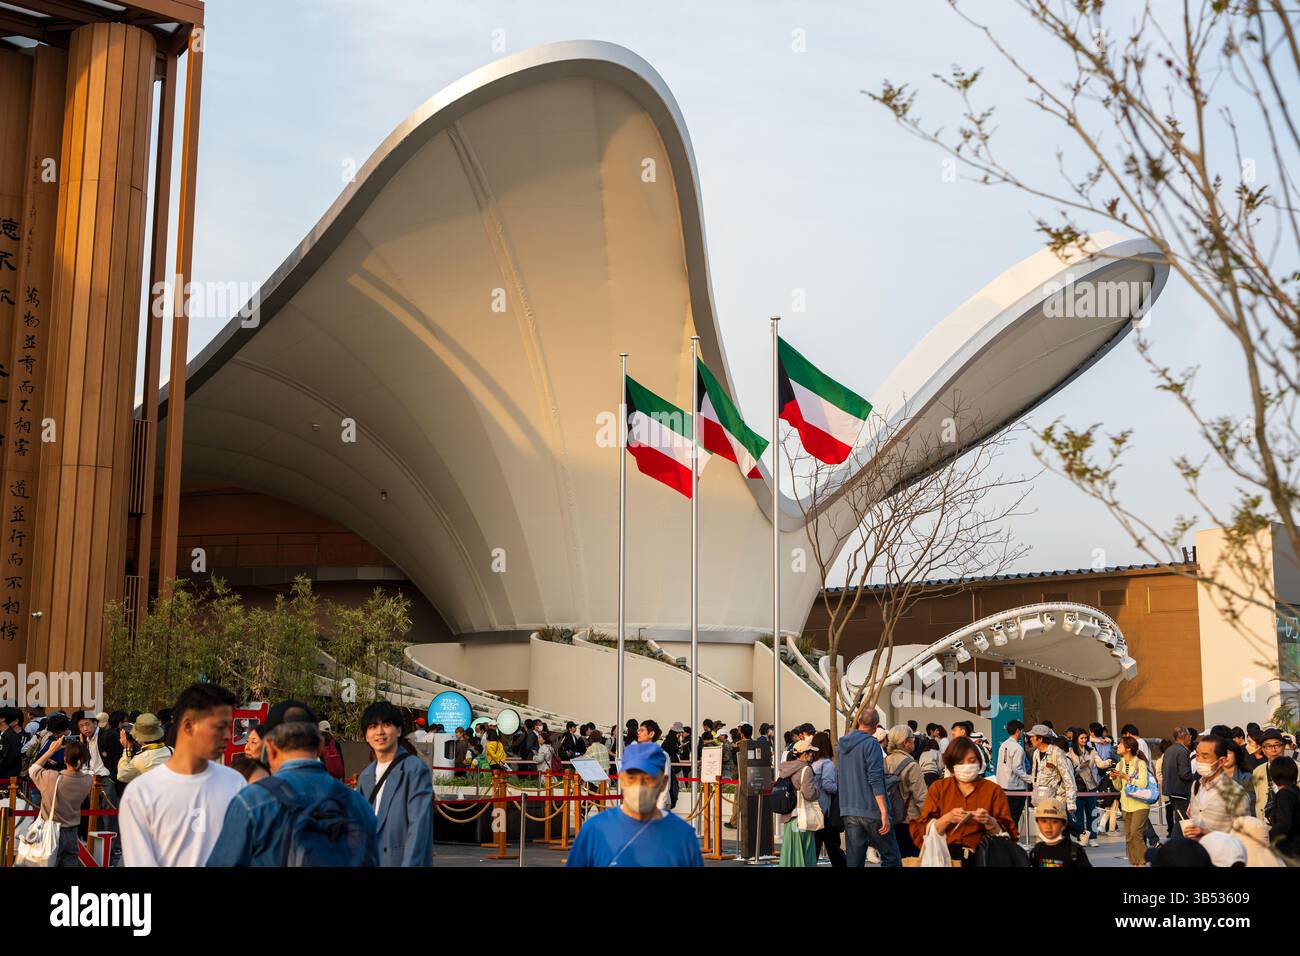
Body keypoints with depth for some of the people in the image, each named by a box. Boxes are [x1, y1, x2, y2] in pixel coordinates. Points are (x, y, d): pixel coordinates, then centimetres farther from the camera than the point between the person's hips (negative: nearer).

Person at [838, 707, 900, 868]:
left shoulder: (843, 744, 12)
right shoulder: (871, 744, -10)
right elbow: (876, 780, -17)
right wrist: (884, 812, -17)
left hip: (849, 811, 7)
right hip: (871, 811, -7)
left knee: (854, 860, 5)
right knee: (891, 857, -1)